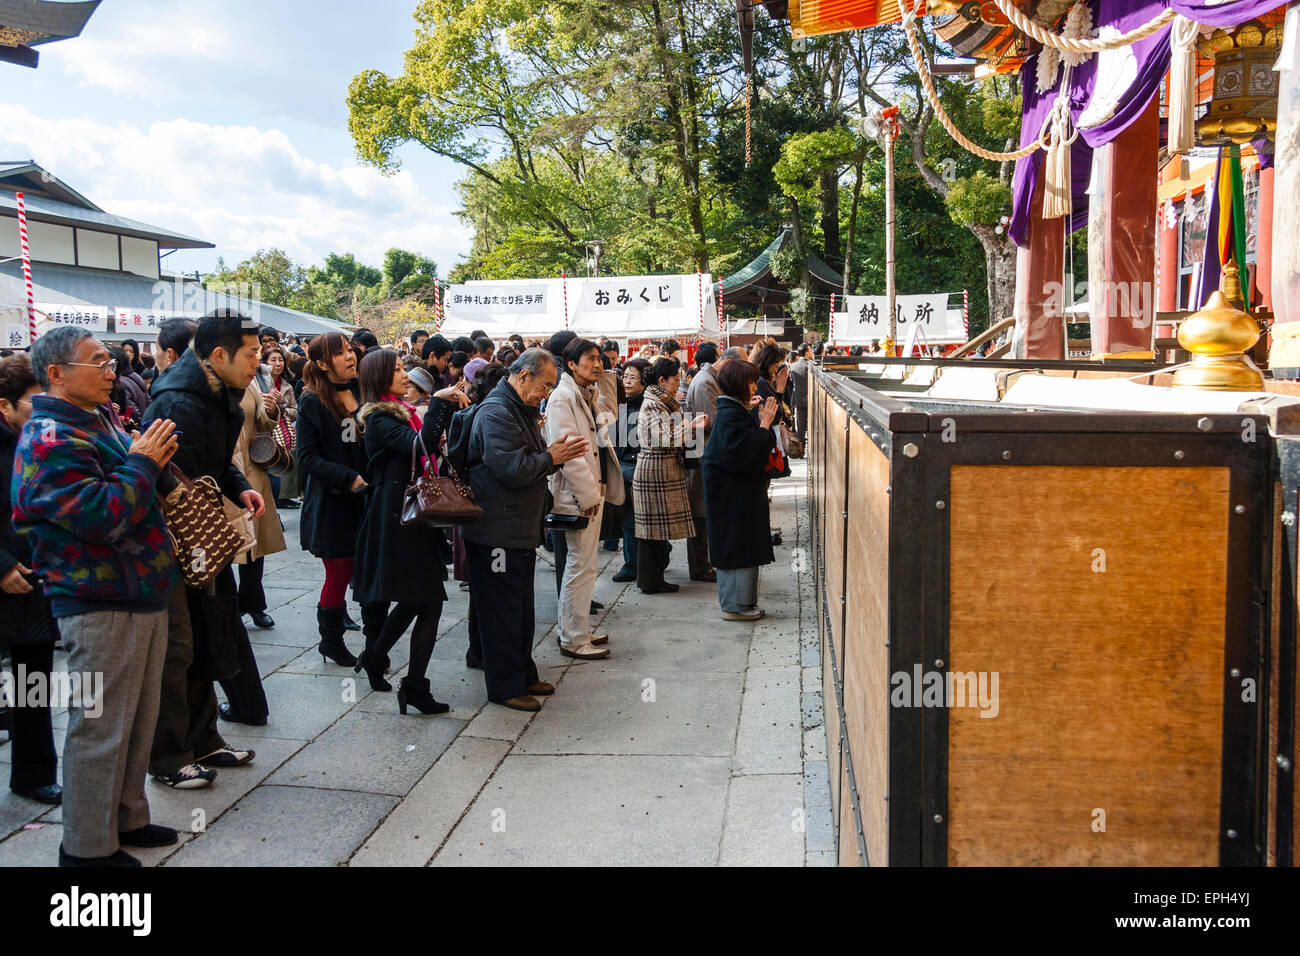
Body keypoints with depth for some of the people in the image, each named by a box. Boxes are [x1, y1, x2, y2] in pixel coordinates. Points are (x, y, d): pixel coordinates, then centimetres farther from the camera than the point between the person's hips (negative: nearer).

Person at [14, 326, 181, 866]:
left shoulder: (96, 424, 15)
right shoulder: (50, 441, -17)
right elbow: (101, 516, -28)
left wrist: (151, 460, 5)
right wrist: (142, 463, -17)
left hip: (140, 596, 10)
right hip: (100, 608, -10)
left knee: (136, 720, 19)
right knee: (100, 728, 1)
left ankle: (126, 820, 33)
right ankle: (88, 846, 14)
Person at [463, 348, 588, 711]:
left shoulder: (522, 410, 16)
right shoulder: (496, 413, -18)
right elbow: (514, 470, -25)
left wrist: (558, 453, 4)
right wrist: (552, 457, -12)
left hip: (520, 528, 11)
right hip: (497, 529, -10)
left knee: (521, 607, 17)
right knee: (502, 610, -1)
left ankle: (523, 675, 28)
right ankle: (505, 686, 8)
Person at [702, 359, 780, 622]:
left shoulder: (733, 410, 12)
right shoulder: (731, 415, -20)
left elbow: (746, 447, 15)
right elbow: (747, 452, -26)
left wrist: (762, 422, 7)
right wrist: (764, 424, -19)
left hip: (737, 490, 11)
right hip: (732, 493, -11)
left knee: (742, 547, 15)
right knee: (737, 547, -3)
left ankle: (741, 601, 23)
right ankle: (735, 605, 5)